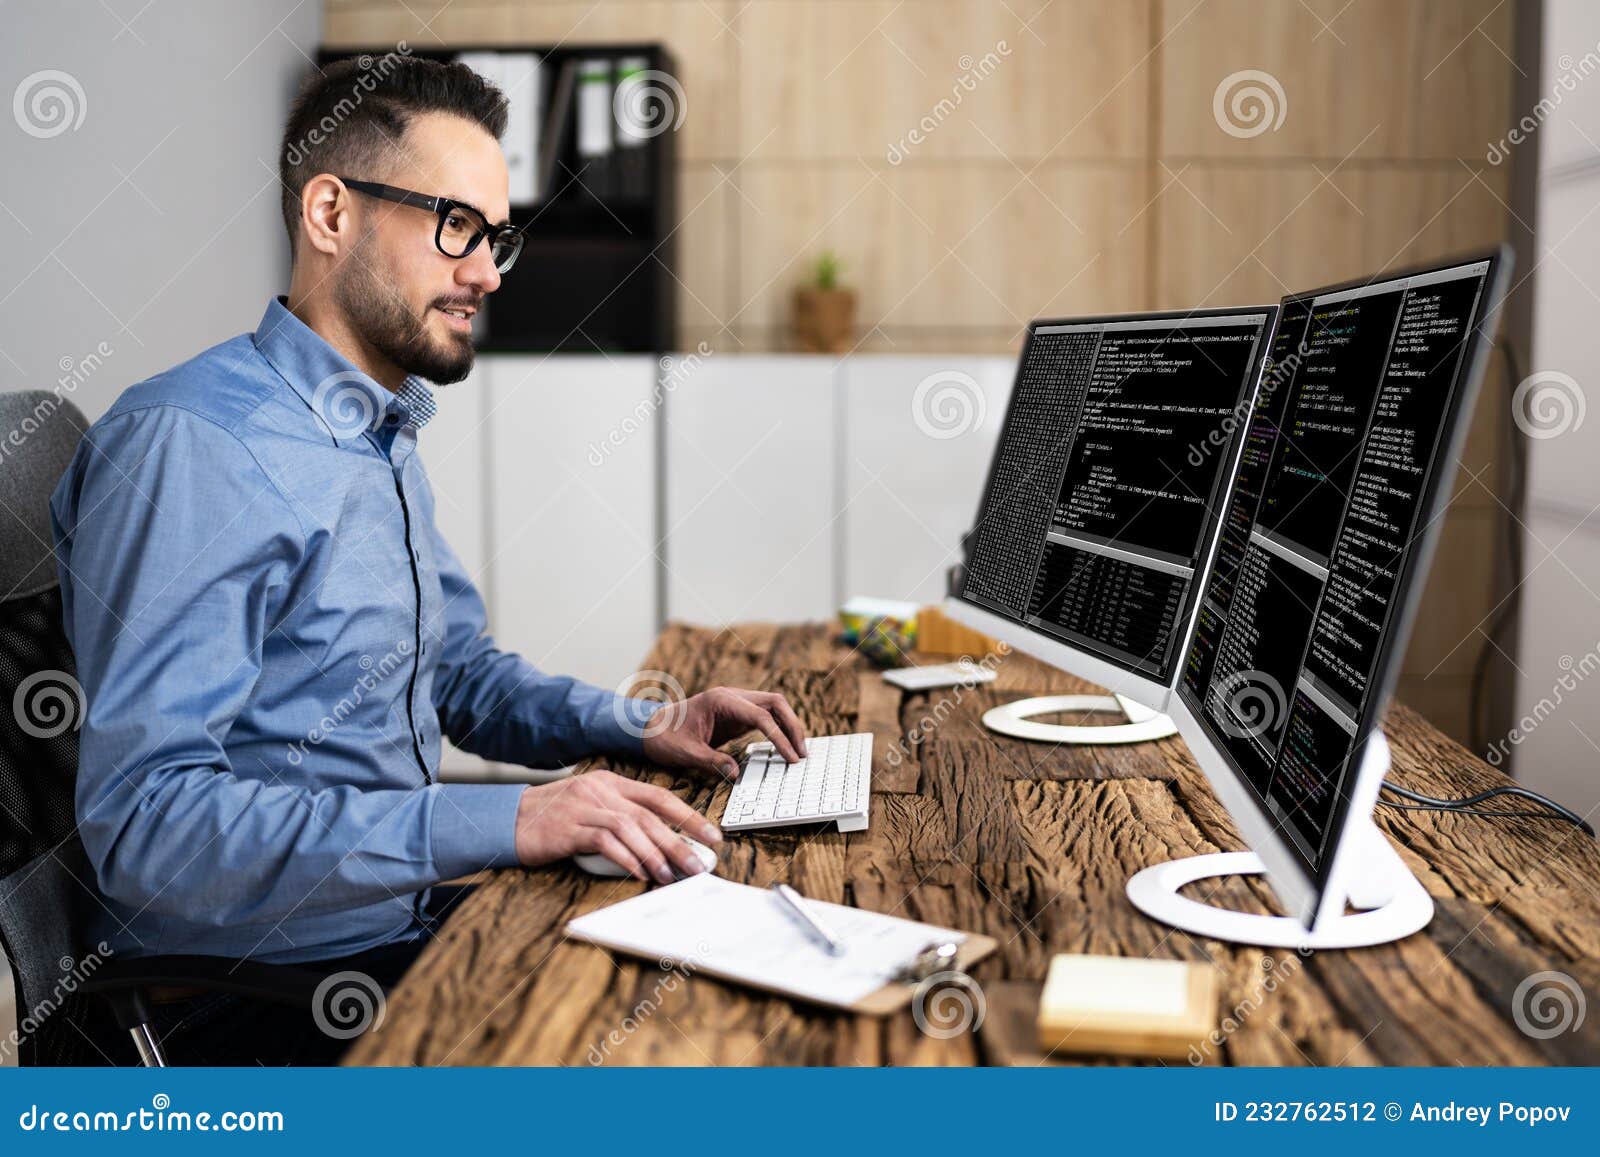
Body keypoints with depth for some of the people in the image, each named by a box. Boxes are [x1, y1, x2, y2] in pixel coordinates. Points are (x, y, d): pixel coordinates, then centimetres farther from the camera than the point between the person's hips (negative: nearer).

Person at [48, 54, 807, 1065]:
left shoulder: (384, 438, 13)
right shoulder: (187, 446, -18)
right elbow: (147, 821, -25)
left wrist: (640, 727, 6)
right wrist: (501, 822, -31)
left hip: (403, 926, 9)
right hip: (253, 982, -8)